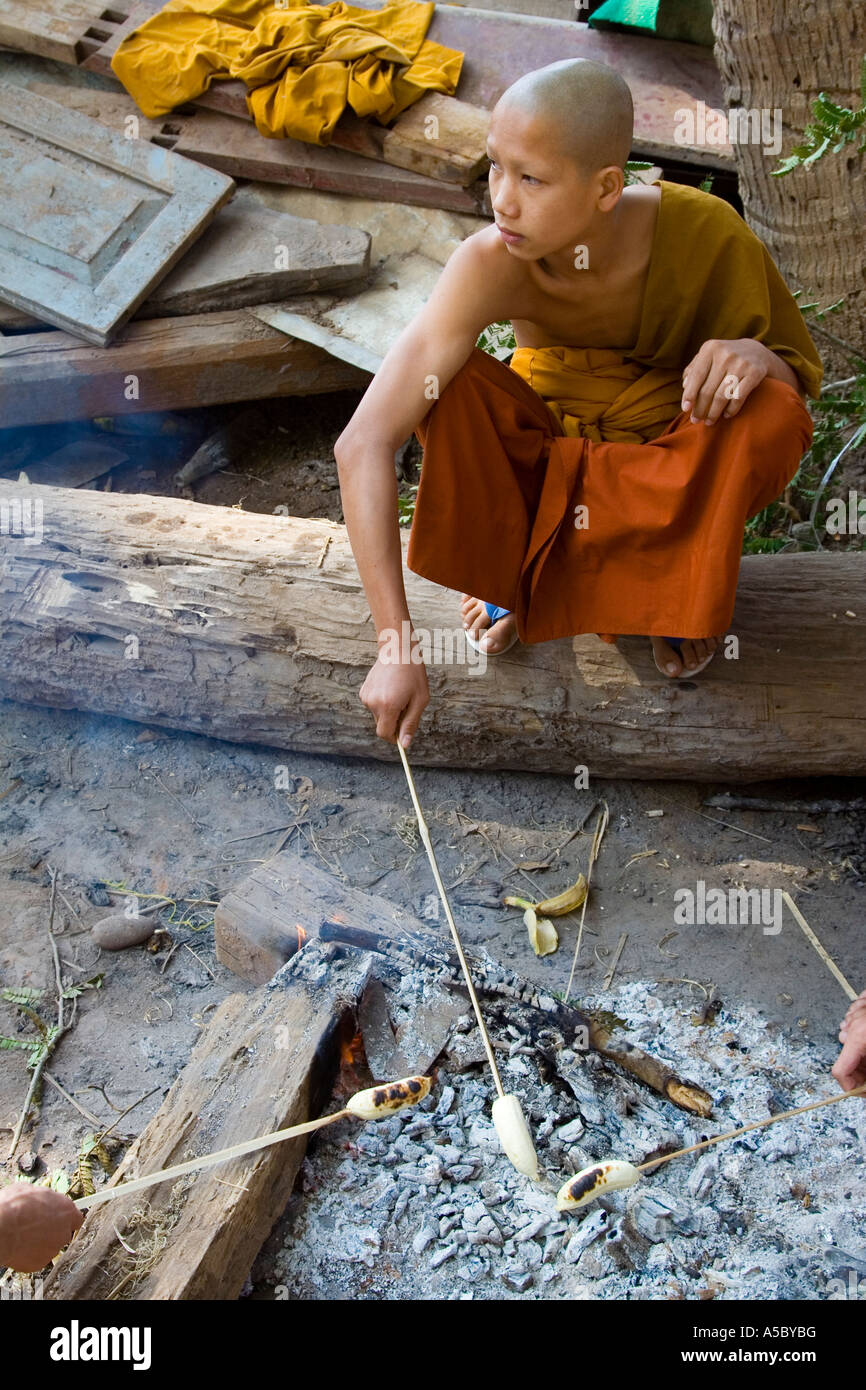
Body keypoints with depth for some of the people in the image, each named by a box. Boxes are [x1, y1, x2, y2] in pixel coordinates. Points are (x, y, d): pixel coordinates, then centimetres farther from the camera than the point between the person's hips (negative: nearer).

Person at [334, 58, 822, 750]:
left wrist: (755, 355, -36)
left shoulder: (705, 234, -25)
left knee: (770, 410, -31)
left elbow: (803, 377, -9)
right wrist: (396, 646, -41)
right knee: (438, 378, -28)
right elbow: (362, 445, -36)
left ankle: (682, 591, -4)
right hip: (542, 454, 0)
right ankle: (510, 572, -4)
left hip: (665, 465, 0)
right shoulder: (490, 266, -29)